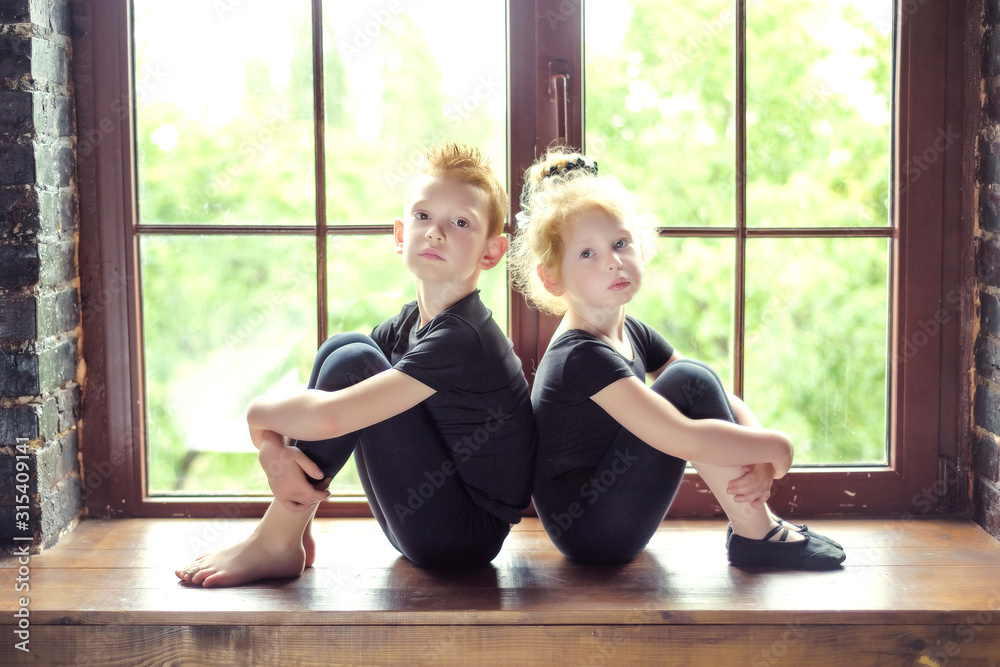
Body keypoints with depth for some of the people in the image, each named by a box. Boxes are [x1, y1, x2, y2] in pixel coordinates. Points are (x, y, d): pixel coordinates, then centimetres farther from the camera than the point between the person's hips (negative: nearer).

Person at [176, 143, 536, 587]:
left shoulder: (462, 337, -24)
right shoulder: (410, 323, 5)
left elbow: (326, 418, -32)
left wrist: (259, 413, -12)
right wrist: (272, 445, -18)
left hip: (468, 535, -8)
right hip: (426, 525, 9)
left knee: (353, 362, -19)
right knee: (343, 346, 1)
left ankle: (276, 544, -8)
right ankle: (295, 530, 2)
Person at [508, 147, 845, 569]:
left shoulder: (632, 334, 7)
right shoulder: (582, 355, -22)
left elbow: (726, 401, 6)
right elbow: (683, 440, -30)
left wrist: (756, 457, -14)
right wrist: (773, 446, -17)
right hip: (587, 529, -9)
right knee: (689, 380, -18)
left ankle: (753, 520, 6)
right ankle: (755, 535, -9)